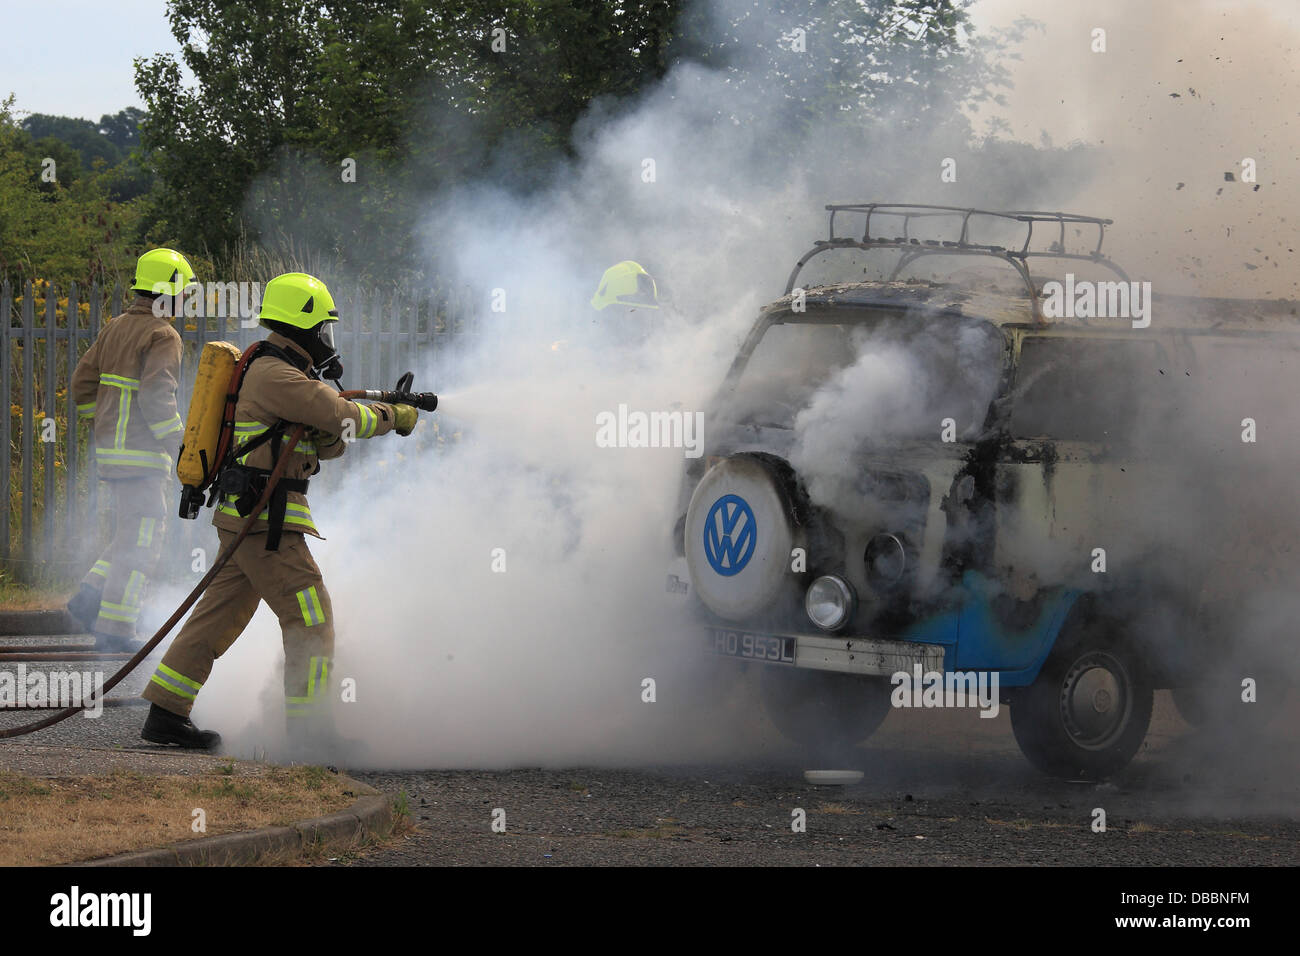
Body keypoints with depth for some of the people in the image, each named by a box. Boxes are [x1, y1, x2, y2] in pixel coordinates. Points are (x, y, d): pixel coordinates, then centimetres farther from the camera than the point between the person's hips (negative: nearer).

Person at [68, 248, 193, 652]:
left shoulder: (116, 328, 12)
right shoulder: (162, 337, -13)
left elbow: (82, 384, 15)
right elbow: (156, 398, -23)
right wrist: (182, 445, -16)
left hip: (111, 448, 9)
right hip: (142, 454, -9)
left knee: (133, 537, 19)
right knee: (140, 543, -4)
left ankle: (90, 598, 11)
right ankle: (114, 629, -5)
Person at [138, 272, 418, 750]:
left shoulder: (283, 373, 20)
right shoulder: (276, 375, -14)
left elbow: (325, 443, 20)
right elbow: (343, 419, -17)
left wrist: (382, 410, 6)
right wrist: (394, 417, -1)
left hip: (244, 518, 11)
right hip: (265, 519, -11)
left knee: (219, 616, 12)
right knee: (311, 619, -7)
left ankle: (166, 714, 13)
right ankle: (310, 728, -5)